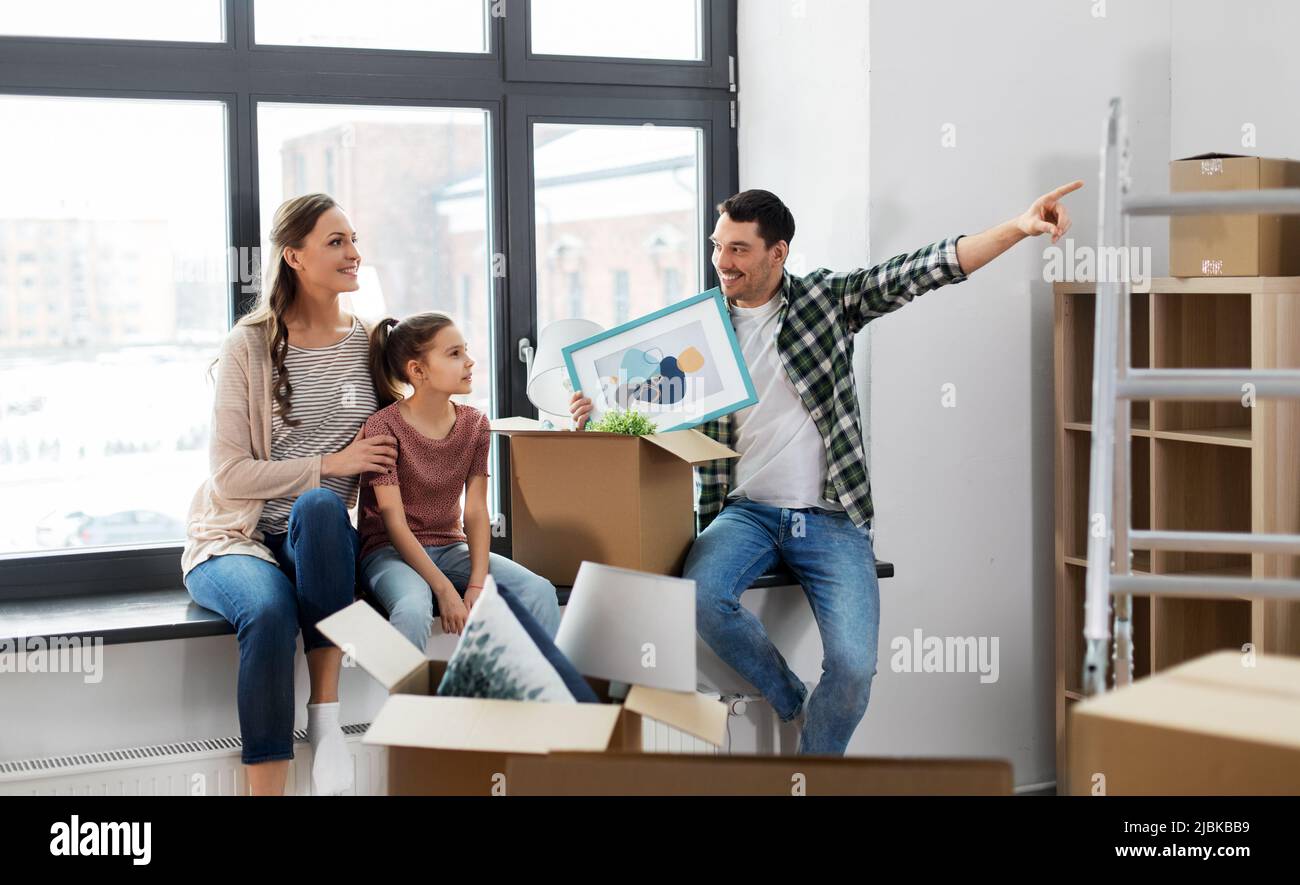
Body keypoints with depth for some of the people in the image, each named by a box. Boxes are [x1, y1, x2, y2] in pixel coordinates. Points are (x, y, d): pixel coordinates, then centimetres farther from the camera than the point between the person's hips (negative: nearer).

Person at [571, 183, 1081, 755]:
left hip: (830, 520, -2)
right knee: (701, 595, -29)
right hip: (746, 512, 2)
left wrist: (1018, 229, -20)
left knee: (853, 665, -19)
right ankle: (793, 704, 0)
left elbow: (915, 273, -8)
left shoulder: (826, 298, 2)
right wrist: (602, 410, -8)